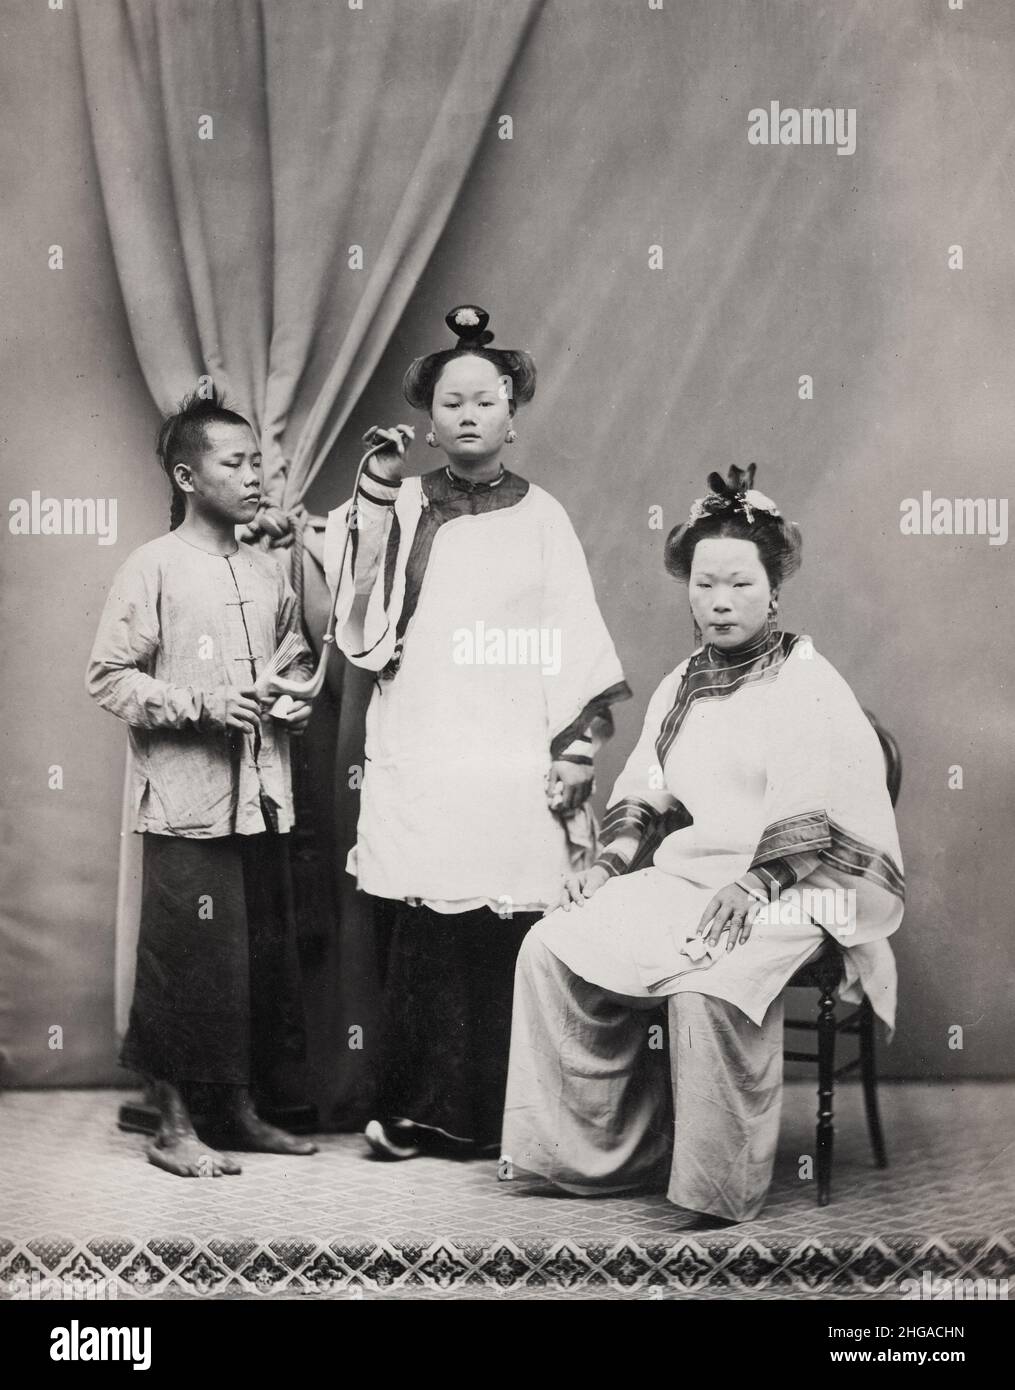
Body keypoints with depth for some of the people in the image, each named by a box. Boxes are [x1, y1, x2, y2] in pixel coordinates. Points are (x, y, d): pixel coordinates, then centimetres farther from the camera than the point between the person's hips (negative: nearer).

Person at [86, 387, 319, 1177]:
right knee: (188, 962, -2)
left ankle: (239, 1110, 25)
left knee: (264, 956, 11)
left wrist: (300, 704, 3)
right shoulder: (154, 569, -4)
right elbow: (109, 678, -8)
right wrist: (201, 704, -18)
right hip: (188, 803, -6)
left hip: (263, 798, 6)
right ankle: (174, 1126, 12)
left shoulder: (268, 573, 13)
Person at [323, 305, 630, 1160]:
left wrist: (580, 745, -3)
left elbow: (576, 641, 5)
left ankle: (492, 1114, 9)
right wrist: (377, 488, -9)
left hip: (512, 765, 0)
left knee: (504, 942, -3)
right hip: (417, 761, 1)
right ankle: (417, 1111, 11)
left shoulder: (540, 517, 8)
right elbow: (358, 607, -4)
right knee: (423, 938, -2)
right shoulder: (403, 508, 10)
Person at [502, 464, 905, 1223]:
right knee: (553, 947, -10)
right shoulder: (682, 685, 17)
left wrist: (754, 886, -24)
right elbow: (644, 795, 19)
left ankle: (725, 1184, -16)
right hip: (686, 875, 7)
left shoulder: (808, 682, -4)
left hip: (796, 890, -7)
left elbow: (811, 816, -13)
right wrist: (611, 863, 3)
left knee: (710, 985, -35)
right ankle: (591, 1145, 0)